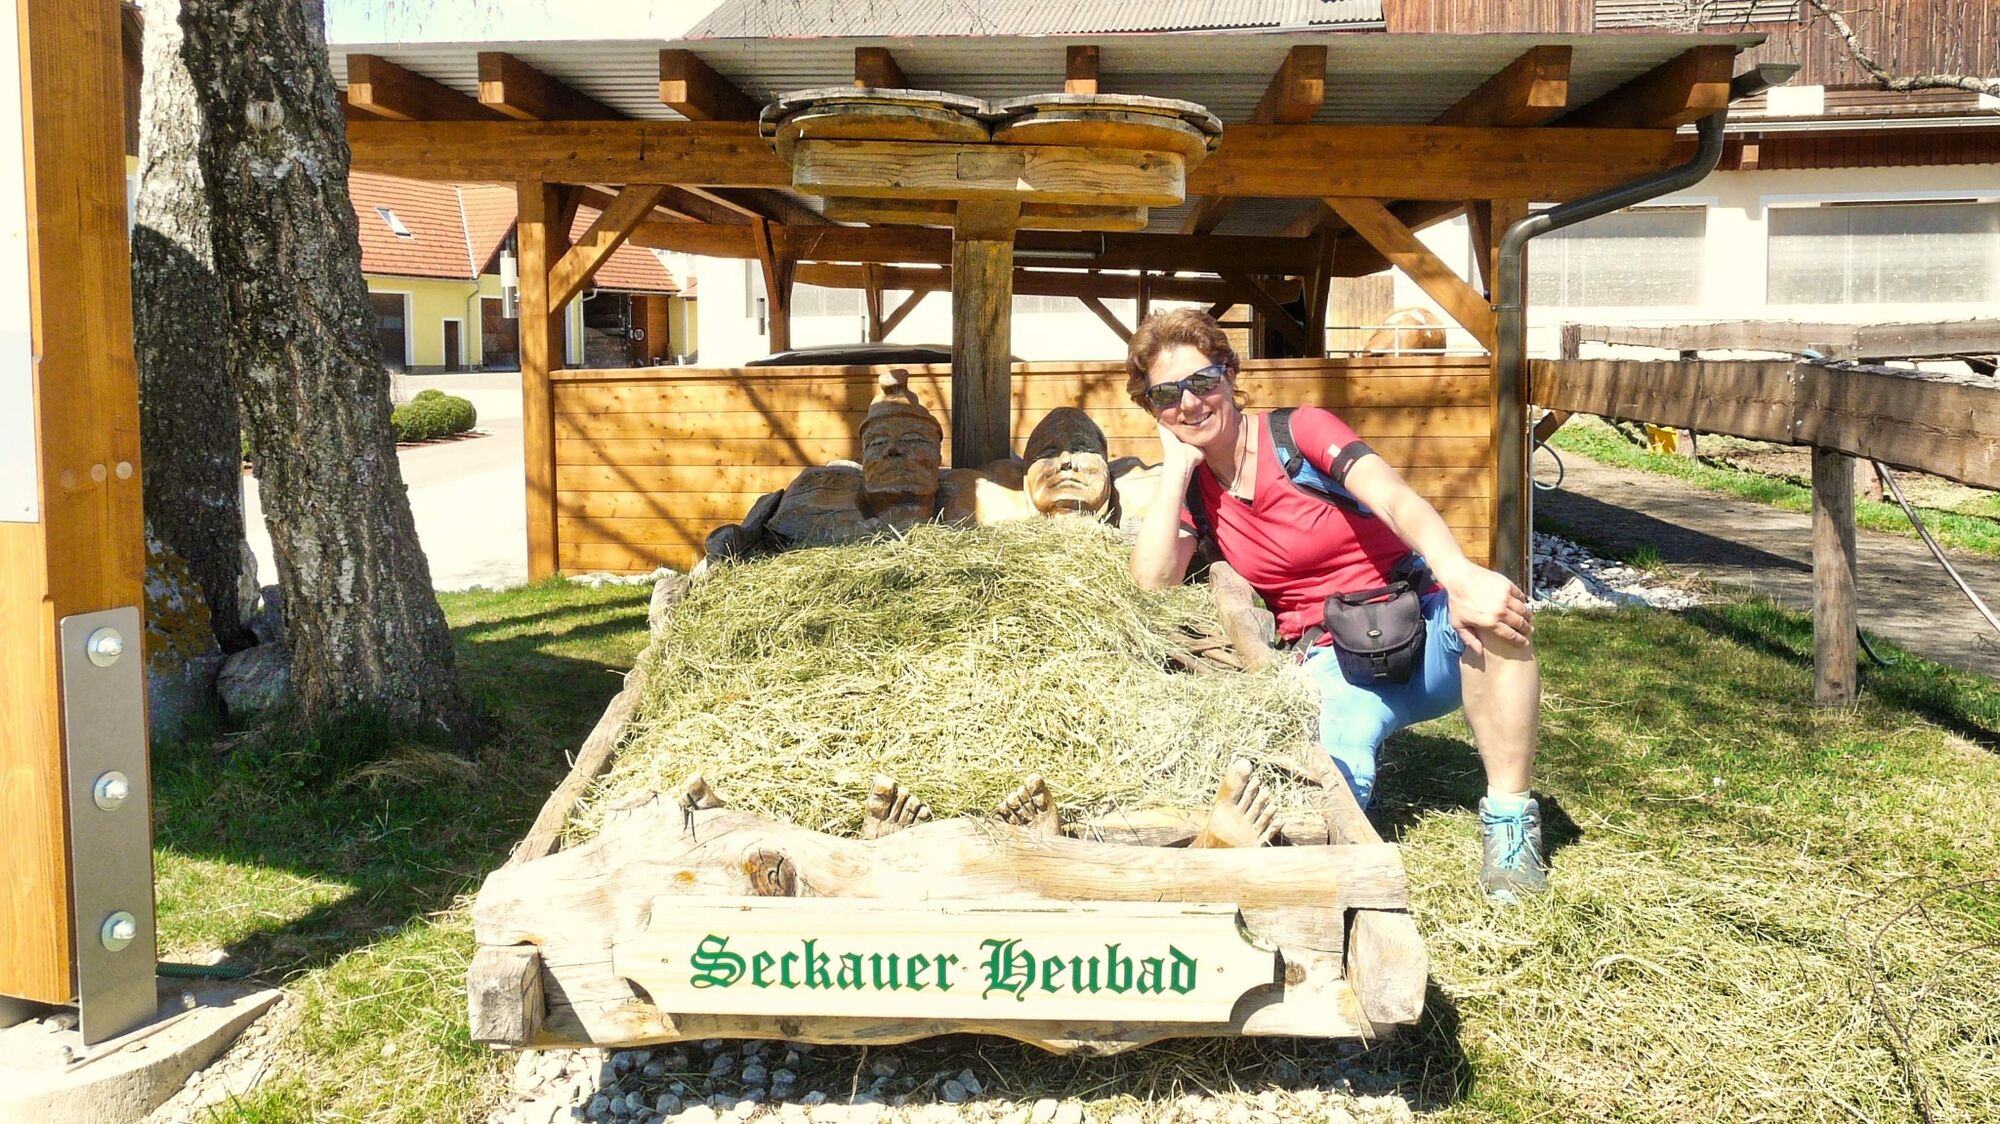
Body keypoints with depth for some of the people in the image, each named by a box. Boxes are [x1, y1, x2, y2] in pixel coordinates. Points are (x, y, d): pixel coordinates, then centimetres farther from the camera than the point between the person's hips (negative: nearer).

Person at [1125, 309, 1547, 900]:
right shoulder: (1190, 487, 4)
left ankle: (1509, 819, -24)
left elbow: (1397, 501, -25)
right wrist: (1178, 463, -10)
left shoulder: (1300, 430, -7)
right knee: (1335, 771, -35)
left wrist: (1459, 576, -44)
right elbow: (1152, 582, -14)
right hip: (1336, 661, 0)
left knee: (1493, 606, -36)